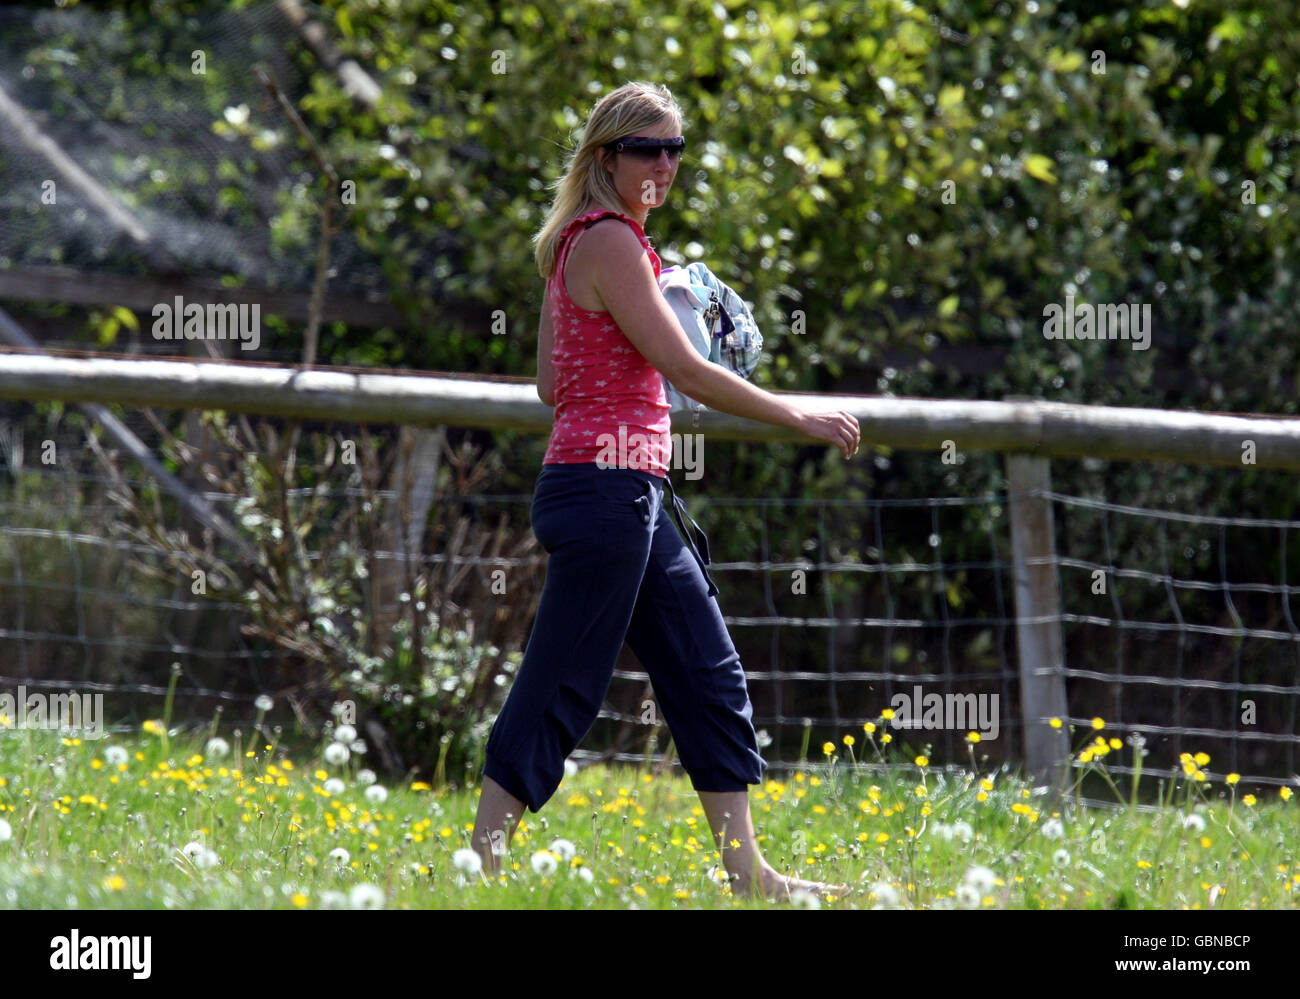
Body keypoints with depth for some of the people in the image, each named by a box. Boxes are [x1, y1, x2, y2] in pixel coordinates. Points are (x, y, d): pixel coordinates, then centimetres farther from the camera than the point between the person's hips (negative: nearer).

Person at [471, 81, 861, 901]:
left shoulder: (591, 241, 17)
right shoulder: (607, 241, -12)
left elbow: (555, 386, 19)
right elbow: (687, 370, -16)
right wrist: (801, 418, -8)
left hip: (637, 495, 10)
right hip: (605, 487, -10)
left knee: (710, 677, 10)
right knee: (561, 690, -6)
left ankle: (748, 871, 13)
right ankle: (480, 863, -2)